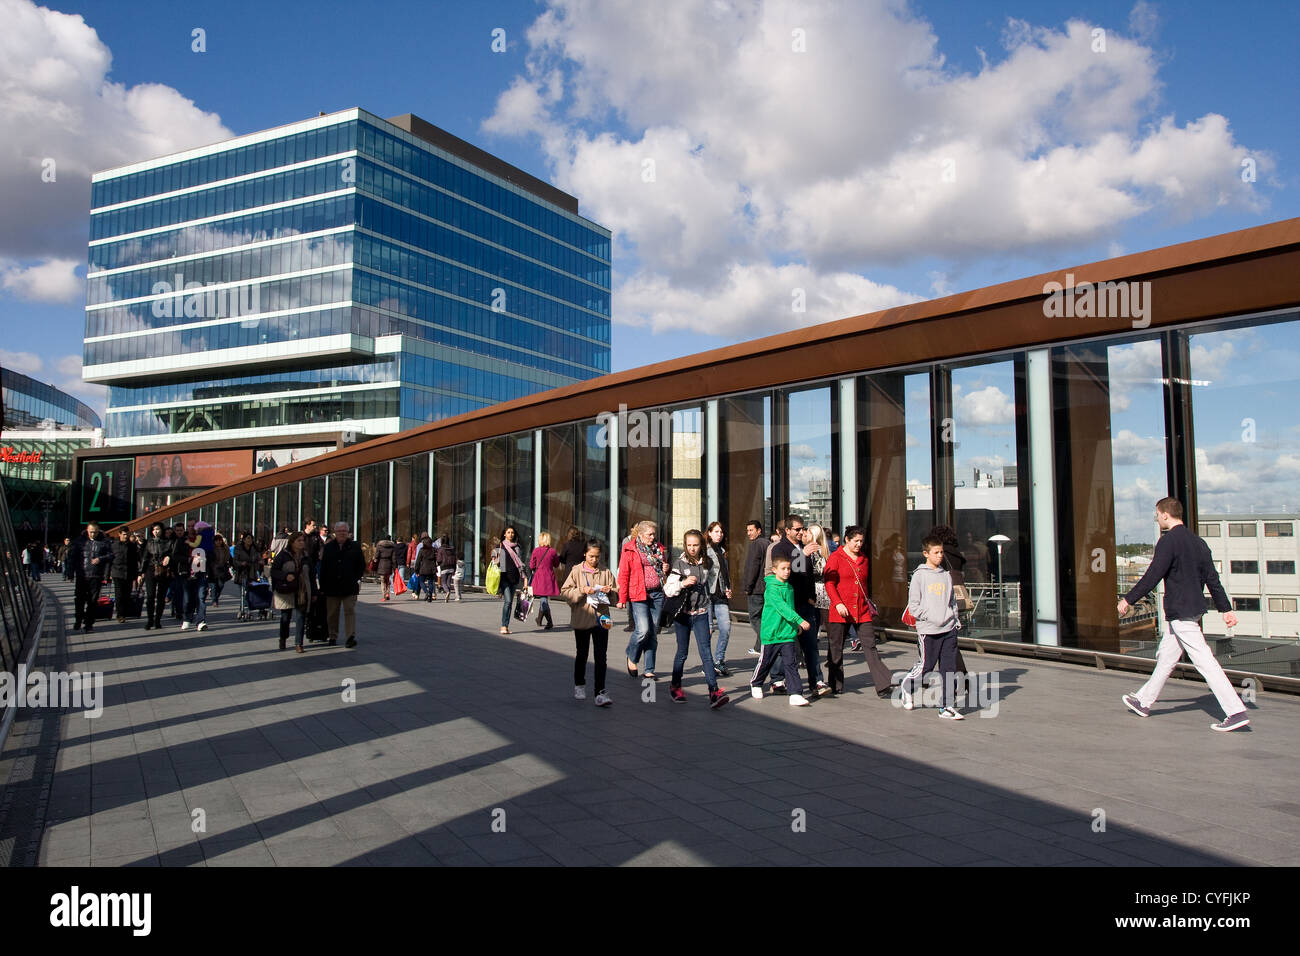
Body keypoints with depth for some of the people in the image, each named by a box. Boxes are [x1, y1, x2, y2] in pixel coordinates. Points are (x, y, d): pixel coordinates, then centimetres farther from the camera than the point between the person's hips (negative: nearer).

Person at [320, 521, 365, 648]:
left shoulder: (355, 546, 3)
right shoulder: (328, 547, 8)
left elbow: (362, 565, 8)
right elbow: (323, 568, 7)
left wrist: (356, 579, -2)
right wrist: (323, 586, 2)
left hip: (350, 586, -2)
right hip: (332, 587, 2)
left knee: (350, 611, -7)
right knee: (332, 613, 10)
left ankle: (351, 636, -11)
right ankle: (333, 637, 22)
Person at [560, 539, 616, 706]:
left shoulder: (605, 572, 6)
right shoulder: (577, 571, 0)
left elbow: (617, 591, 11)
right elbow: (565, 591, -4)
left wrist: (610, 590, -10)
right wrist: (582, 591, -18)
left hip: (601, 618, 1)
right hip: (581, 619, -1)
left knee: (601, 656, -6)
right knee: (581, 654, 14)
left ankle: (600, 693, -5)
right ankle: (579, 686, 33)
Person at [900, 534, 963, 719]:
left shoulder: (946, 576, 13)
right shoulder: (919, 576, -2)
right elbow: (913, 606, -4)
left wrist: (956, 620, 10)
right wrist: (931, 617, -12)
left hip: (949, 629, 5)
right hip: (929, 630, -4)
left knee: (949, 668, 1)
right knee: (926, 666, 0)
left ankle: (948, 706, 6)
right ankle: (906, 687, 26)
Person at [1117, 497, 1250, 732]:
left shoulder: (1169, 541, -14)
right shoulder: (1198, 542, 12)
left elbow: (1152, 576, -19)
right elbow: (1213, 579, 12)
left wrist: (1128, 600, -11)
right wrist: (1226, 608, 15)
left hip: (1180, 611, -10)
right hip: (1194, 608, 10)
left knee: (1205, 661, -8)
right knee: (1165, 657, 16)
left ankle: (1236, 712, -8)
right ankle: (1143, 702, 27)